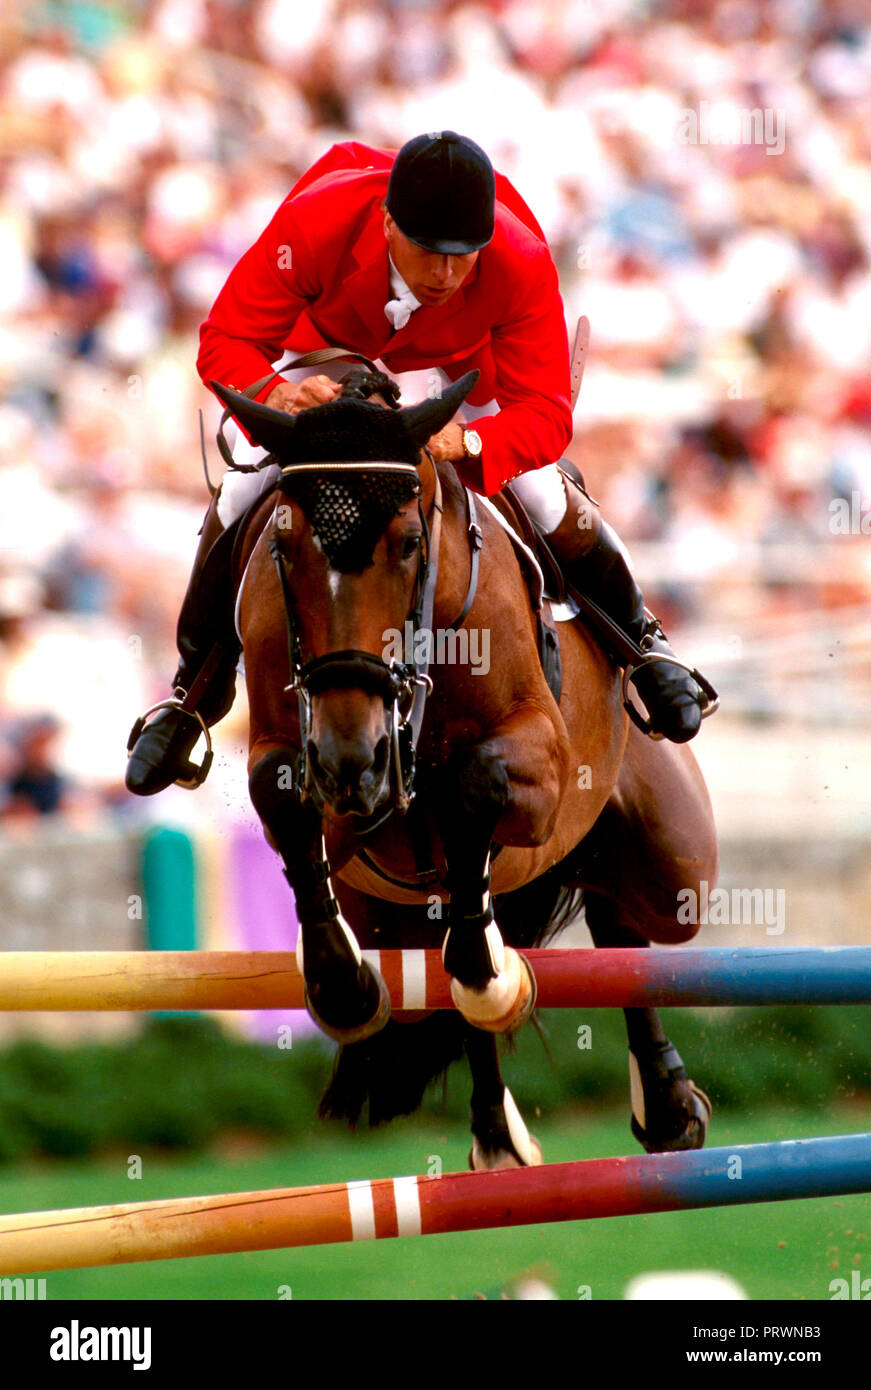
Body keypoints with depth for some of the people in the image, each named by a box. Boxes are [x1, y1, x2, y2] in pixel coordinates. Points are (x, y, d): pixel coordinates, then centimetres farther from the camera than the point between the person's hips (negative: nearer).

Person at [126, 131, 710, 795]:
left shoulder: (522, 263, -39)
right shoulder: (316, 223, -41)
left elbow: (546, 413, -36)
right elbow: (224, 341, -33)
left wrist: (471, 442, -58)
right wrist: (274, 395, -56)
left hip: (458, 372, 0)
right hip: (327, 357, 0)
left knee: (548, 499, -11)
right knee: (239, 499, -13)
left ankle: (636, 635, 23)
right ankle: (195, 690, 15)